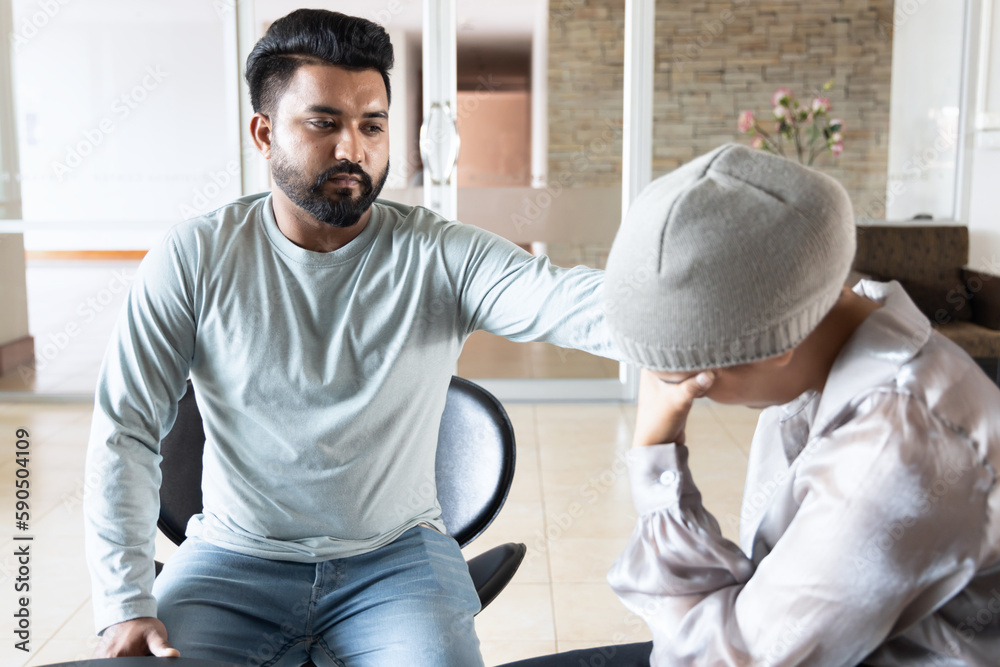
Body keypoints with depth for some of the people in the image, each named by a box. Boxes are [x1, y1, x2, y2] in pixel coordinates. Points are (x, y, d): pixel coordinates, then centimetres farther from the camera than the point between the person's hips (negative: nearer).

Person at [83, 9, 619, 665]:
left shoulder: (441, 256, -9)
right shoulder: (195, 258, -6)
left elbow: (567, 299, -27)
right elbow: (126, 430, -5)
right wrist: (127, 605, -14)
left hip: (397, 556, 0)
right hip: (236, 556, 1)